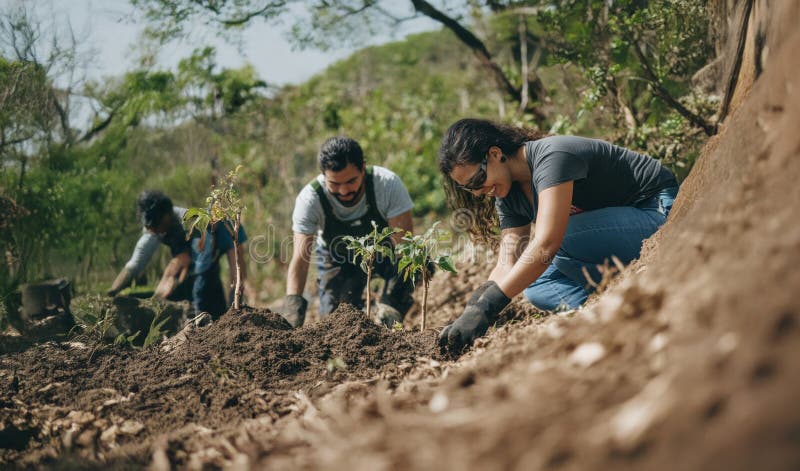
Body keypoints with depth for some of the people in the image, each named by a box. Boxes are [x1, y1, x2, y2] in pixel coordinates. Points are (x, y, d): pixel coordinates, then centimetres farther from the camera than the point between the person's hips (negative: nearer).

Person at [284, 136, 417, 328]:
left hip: (384, 250, -1)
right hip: (338, 258, 1)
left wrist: (392, 306, -46)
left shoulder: (388, 184, -33)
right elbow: (300, 258, -32)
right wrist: (293, 307, -49)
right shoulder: (310, 198, -30)